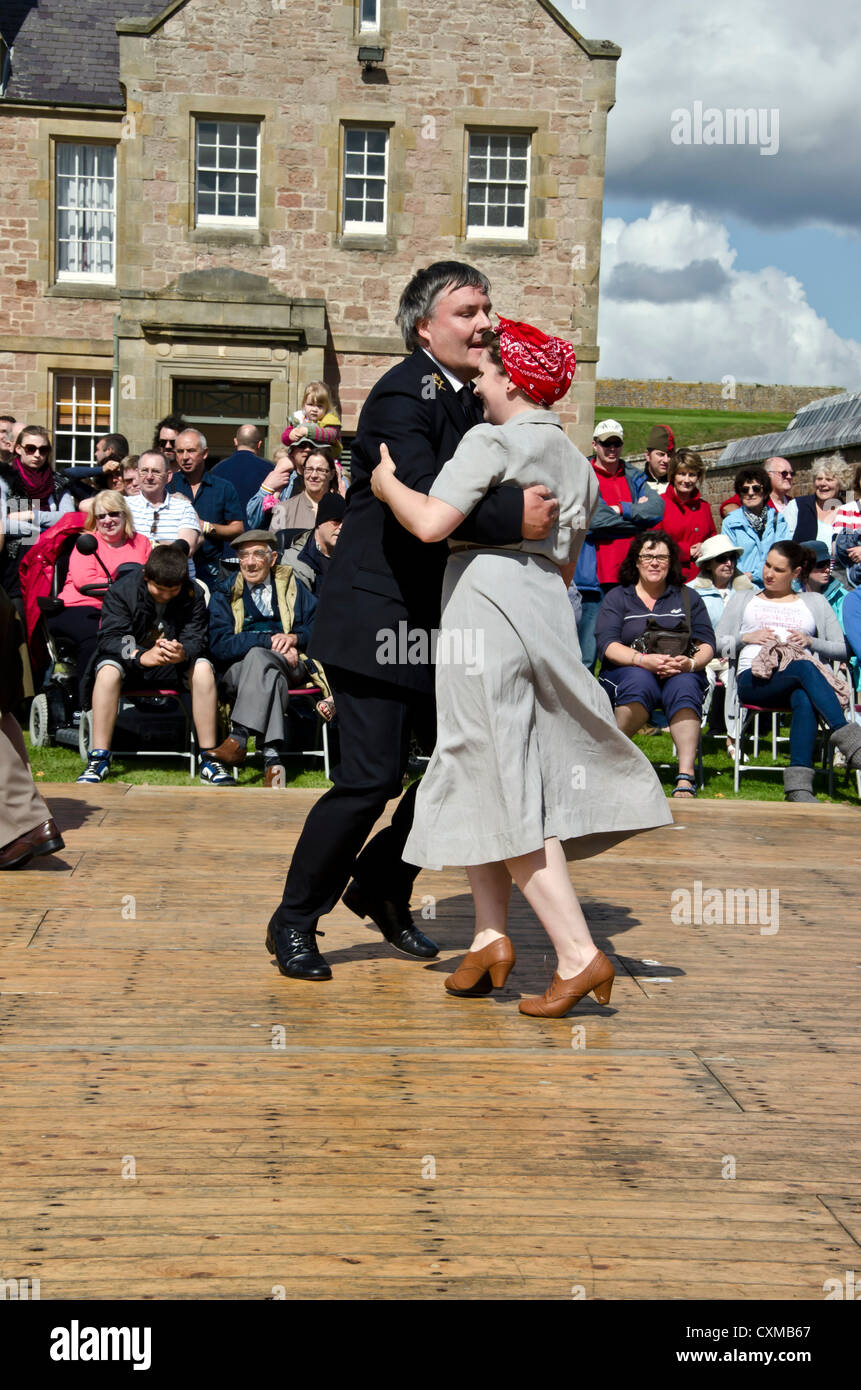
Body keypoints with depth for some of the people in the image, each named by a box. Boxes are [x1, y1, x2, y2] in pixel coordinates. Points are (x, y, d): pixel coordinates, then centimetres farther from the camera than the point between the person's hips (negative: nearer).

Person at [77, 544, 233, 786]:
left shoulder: (193, 593, -10)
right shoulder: (122, 588, -15)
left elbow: (196, 639, -15)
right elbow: (110, 639, -22)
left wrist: (183, 652, -42)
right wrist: (141, 656, -44)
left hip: (173, 666, 1)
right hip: (131, 659, -1)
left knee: (203, 668, -29)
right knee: (108, 669, -34)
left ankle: (209, 758, -25)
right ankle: (99, 759, -29)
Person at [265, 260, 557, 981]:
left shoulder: (470, 401, 14)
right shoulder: (403, 394, -14)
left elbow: (473, 496, 16)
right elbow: (422, 498, -29)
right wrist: (514, 515, -35)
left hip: (438, 622, 9)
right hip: (379, 618, -9)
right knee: (372, 776, -7)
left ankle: (381, 888, 28)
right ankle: (295, 920, 11)